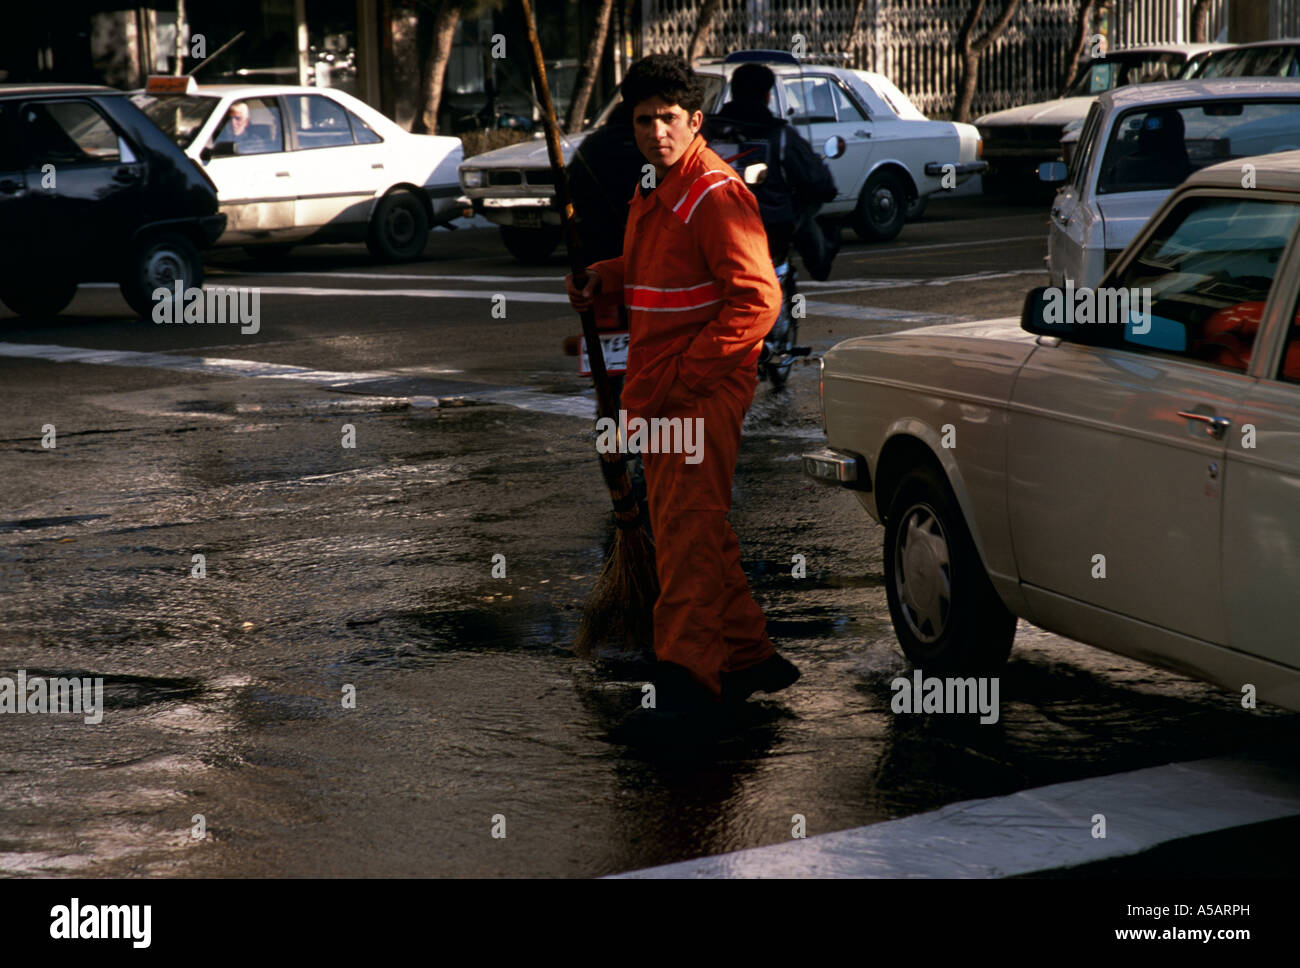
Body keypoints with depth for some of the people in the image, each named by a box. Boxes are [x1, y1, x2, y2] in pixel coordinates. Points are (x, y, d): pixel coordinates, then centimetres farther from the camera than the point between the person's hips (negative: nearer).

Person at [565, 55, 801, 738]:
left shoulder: (715, 195, -15)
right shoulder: (652, 192, 15)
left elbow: (758, 299, -21)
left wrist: (684, 374, -22)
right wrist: (605, 279, 11)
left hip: (703, 391, -10)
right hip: (657, 394, 10)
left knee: (686, 531, -19)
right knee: (694, 529, 17)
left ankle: (687, 689, -27)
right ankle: (749, 659, 30)